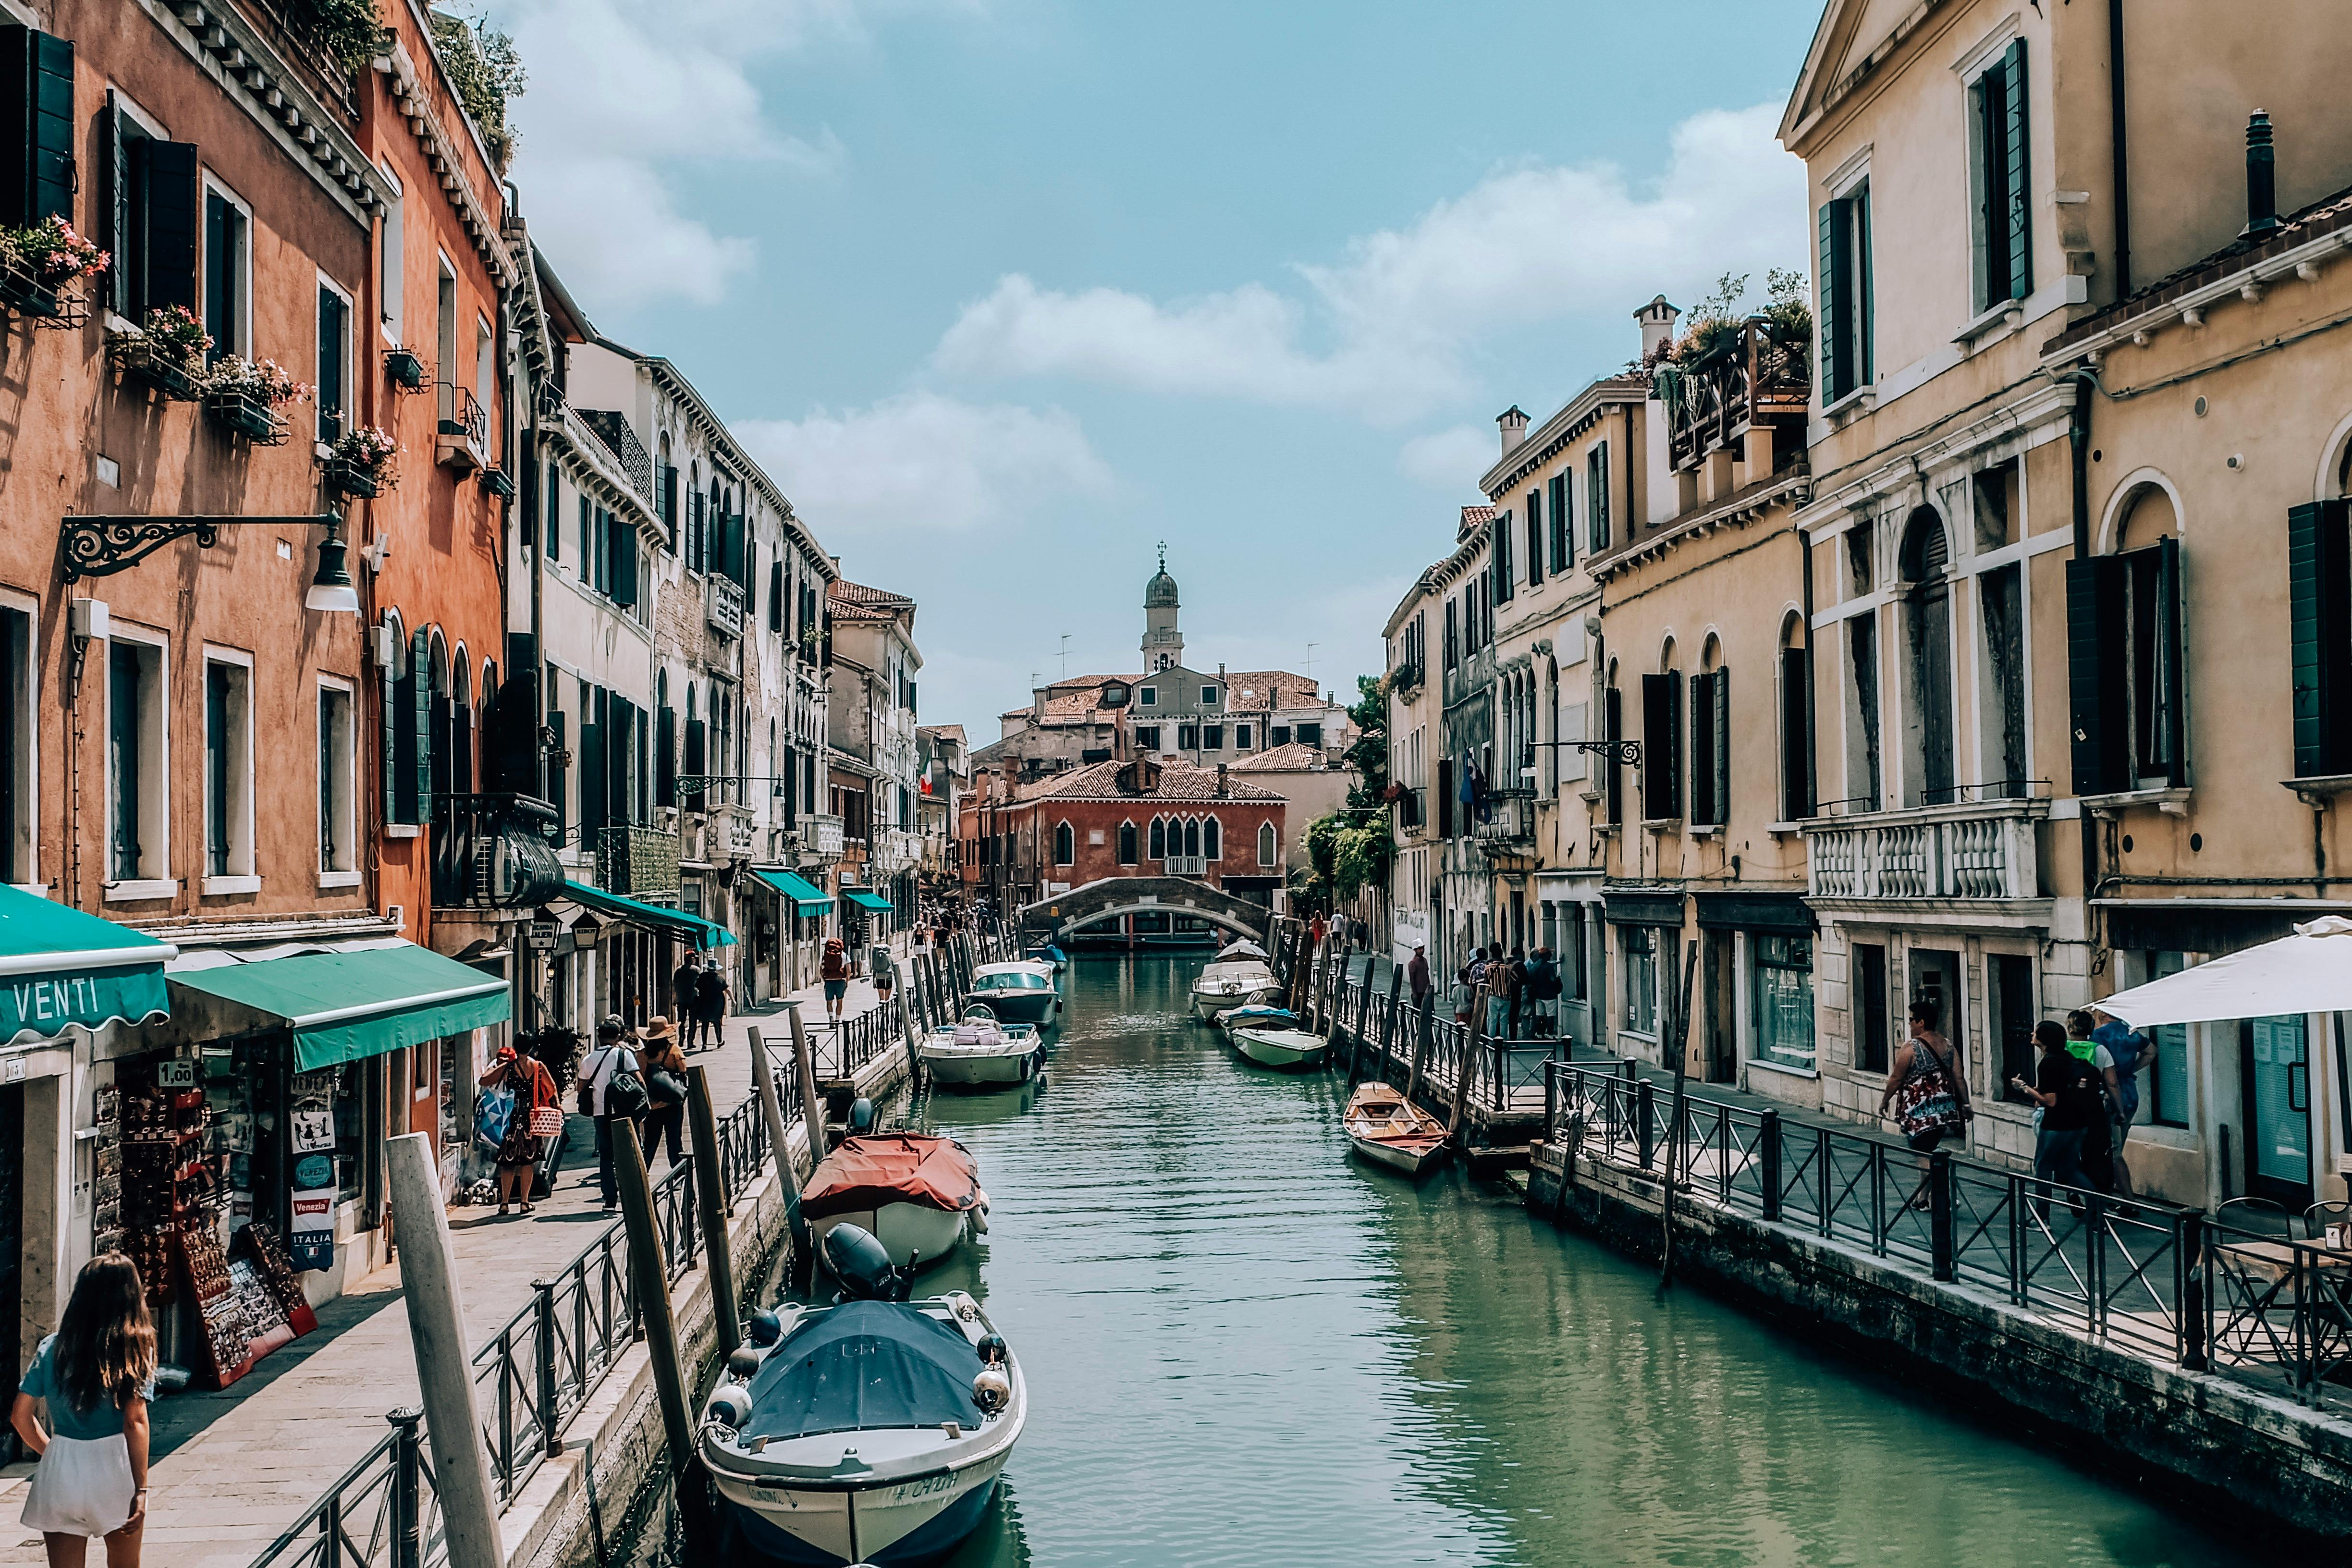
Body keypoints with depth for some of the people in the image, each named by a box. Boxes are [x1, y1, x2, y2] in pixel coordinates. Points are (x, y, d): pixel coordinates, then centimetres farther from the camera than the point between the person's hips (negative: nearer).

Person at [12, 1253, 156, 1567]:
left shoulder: (53, 1347, 3)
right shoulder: (135, 1346, -6)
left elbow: (20, 1416, 3)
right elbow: (135, 1422, -13)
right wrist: (141, 1489, -12)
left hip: (59, 1474, 2)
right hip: (114, 1470, -2)